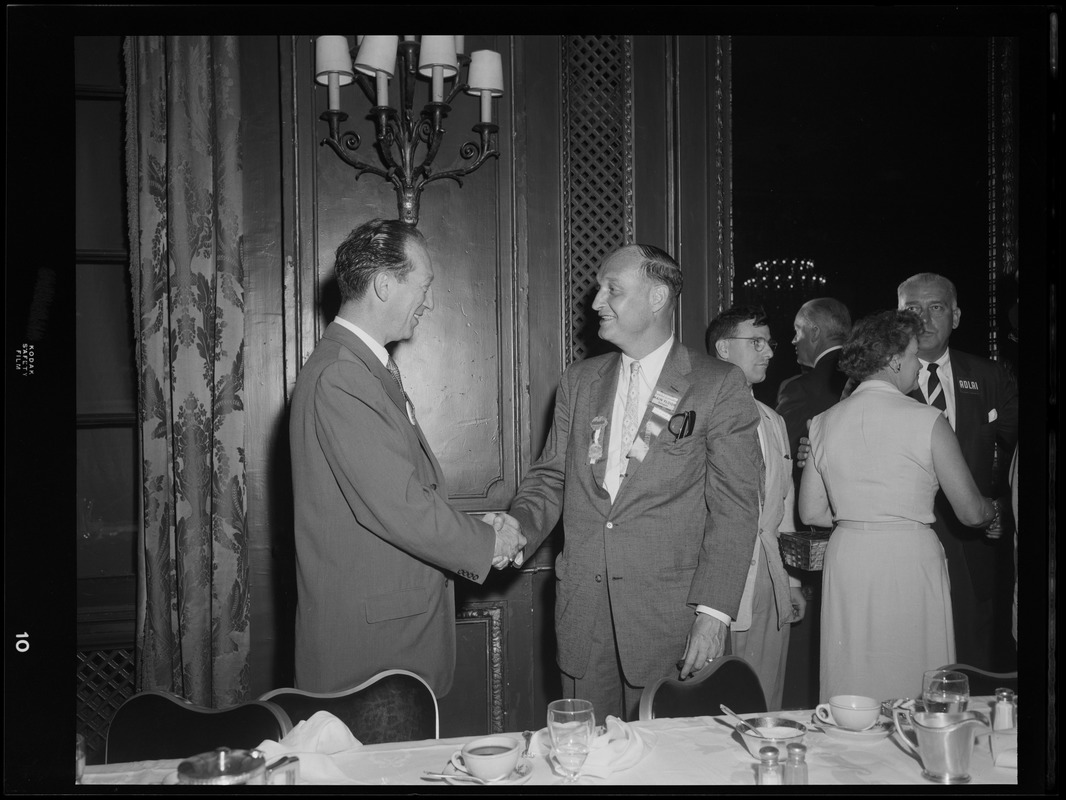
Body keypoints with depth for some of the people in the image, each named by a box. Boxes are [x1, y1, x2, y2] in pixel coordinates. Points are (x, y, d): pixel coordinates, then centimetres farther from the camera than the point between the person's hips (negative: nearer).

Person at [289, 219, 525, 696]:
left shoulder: (368, 365, 15)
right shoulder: (338, 376, -20)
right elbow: (396, 505, -23)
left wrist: (475, 530, 4)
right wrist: (485, 544, -10)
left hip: (401, 619, 10)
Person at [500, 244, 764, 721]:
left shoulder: (719, 386, -3)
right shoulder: (578, 381, 12)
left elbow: (735, 507, -6)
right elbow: (550, 476, 15)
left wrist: (714, 611, -13)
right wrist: (518, 527, -6)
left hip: (670, 614, -3)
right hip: (583, 610, 4)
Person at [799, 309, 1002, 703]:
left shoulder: (823, 422, 2)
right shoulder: (927, 421, -9)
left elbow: (811, 512, 6)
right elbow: (971, 513, -3)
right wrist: (992, 508, 19)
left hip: (846, 558, 4)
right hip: (910, 557, -4)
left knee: (851, 692, 12)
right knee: (915, 693, 9)